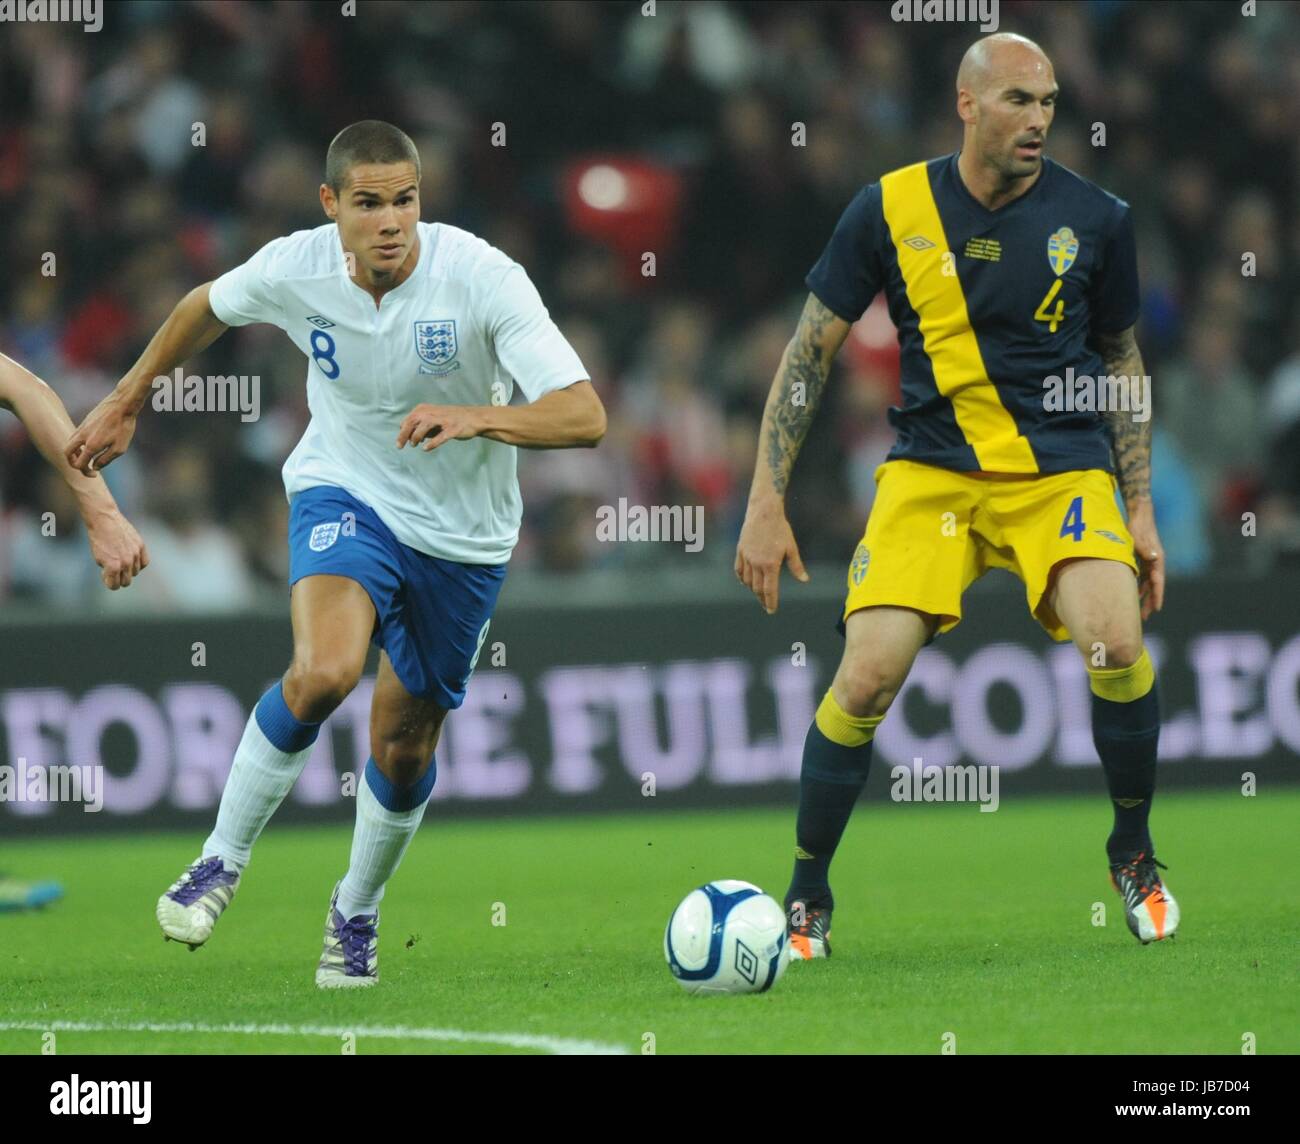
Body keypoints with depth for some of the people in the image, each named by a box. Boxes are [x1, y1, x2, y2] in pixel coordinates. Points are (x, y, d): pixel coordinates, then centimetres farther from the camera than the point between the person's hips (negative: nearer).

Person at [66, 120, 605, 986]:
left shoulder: (483, 278, -24)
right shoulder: (296, 269, -16)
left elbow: (584, 416, -30)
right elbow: (209, 307, 9)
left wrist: (474, 417, -46)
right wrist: (128, 402, 19)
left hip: (462, 534, 0)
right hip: (345, 493, 0)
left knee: (405, 744, 9)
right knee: (324, 671, -29)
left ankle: (357, 911, 38)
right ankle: (223, 861, -10)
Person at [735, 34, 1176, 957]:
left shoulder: (1095, 218, -2)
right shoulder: (891, 209, -4)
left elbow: (1121, 359, 12)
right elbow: (811, 351, 3)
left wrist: (1140, 509, 9)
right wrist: (767, 503, -2)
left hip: (1063, 469, 0)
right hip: (930, 471, 0)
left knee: (1116, 643, -24)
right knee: (867, 676, -17)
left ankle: (1134, 856, 2)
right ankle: (807, 897, 5)